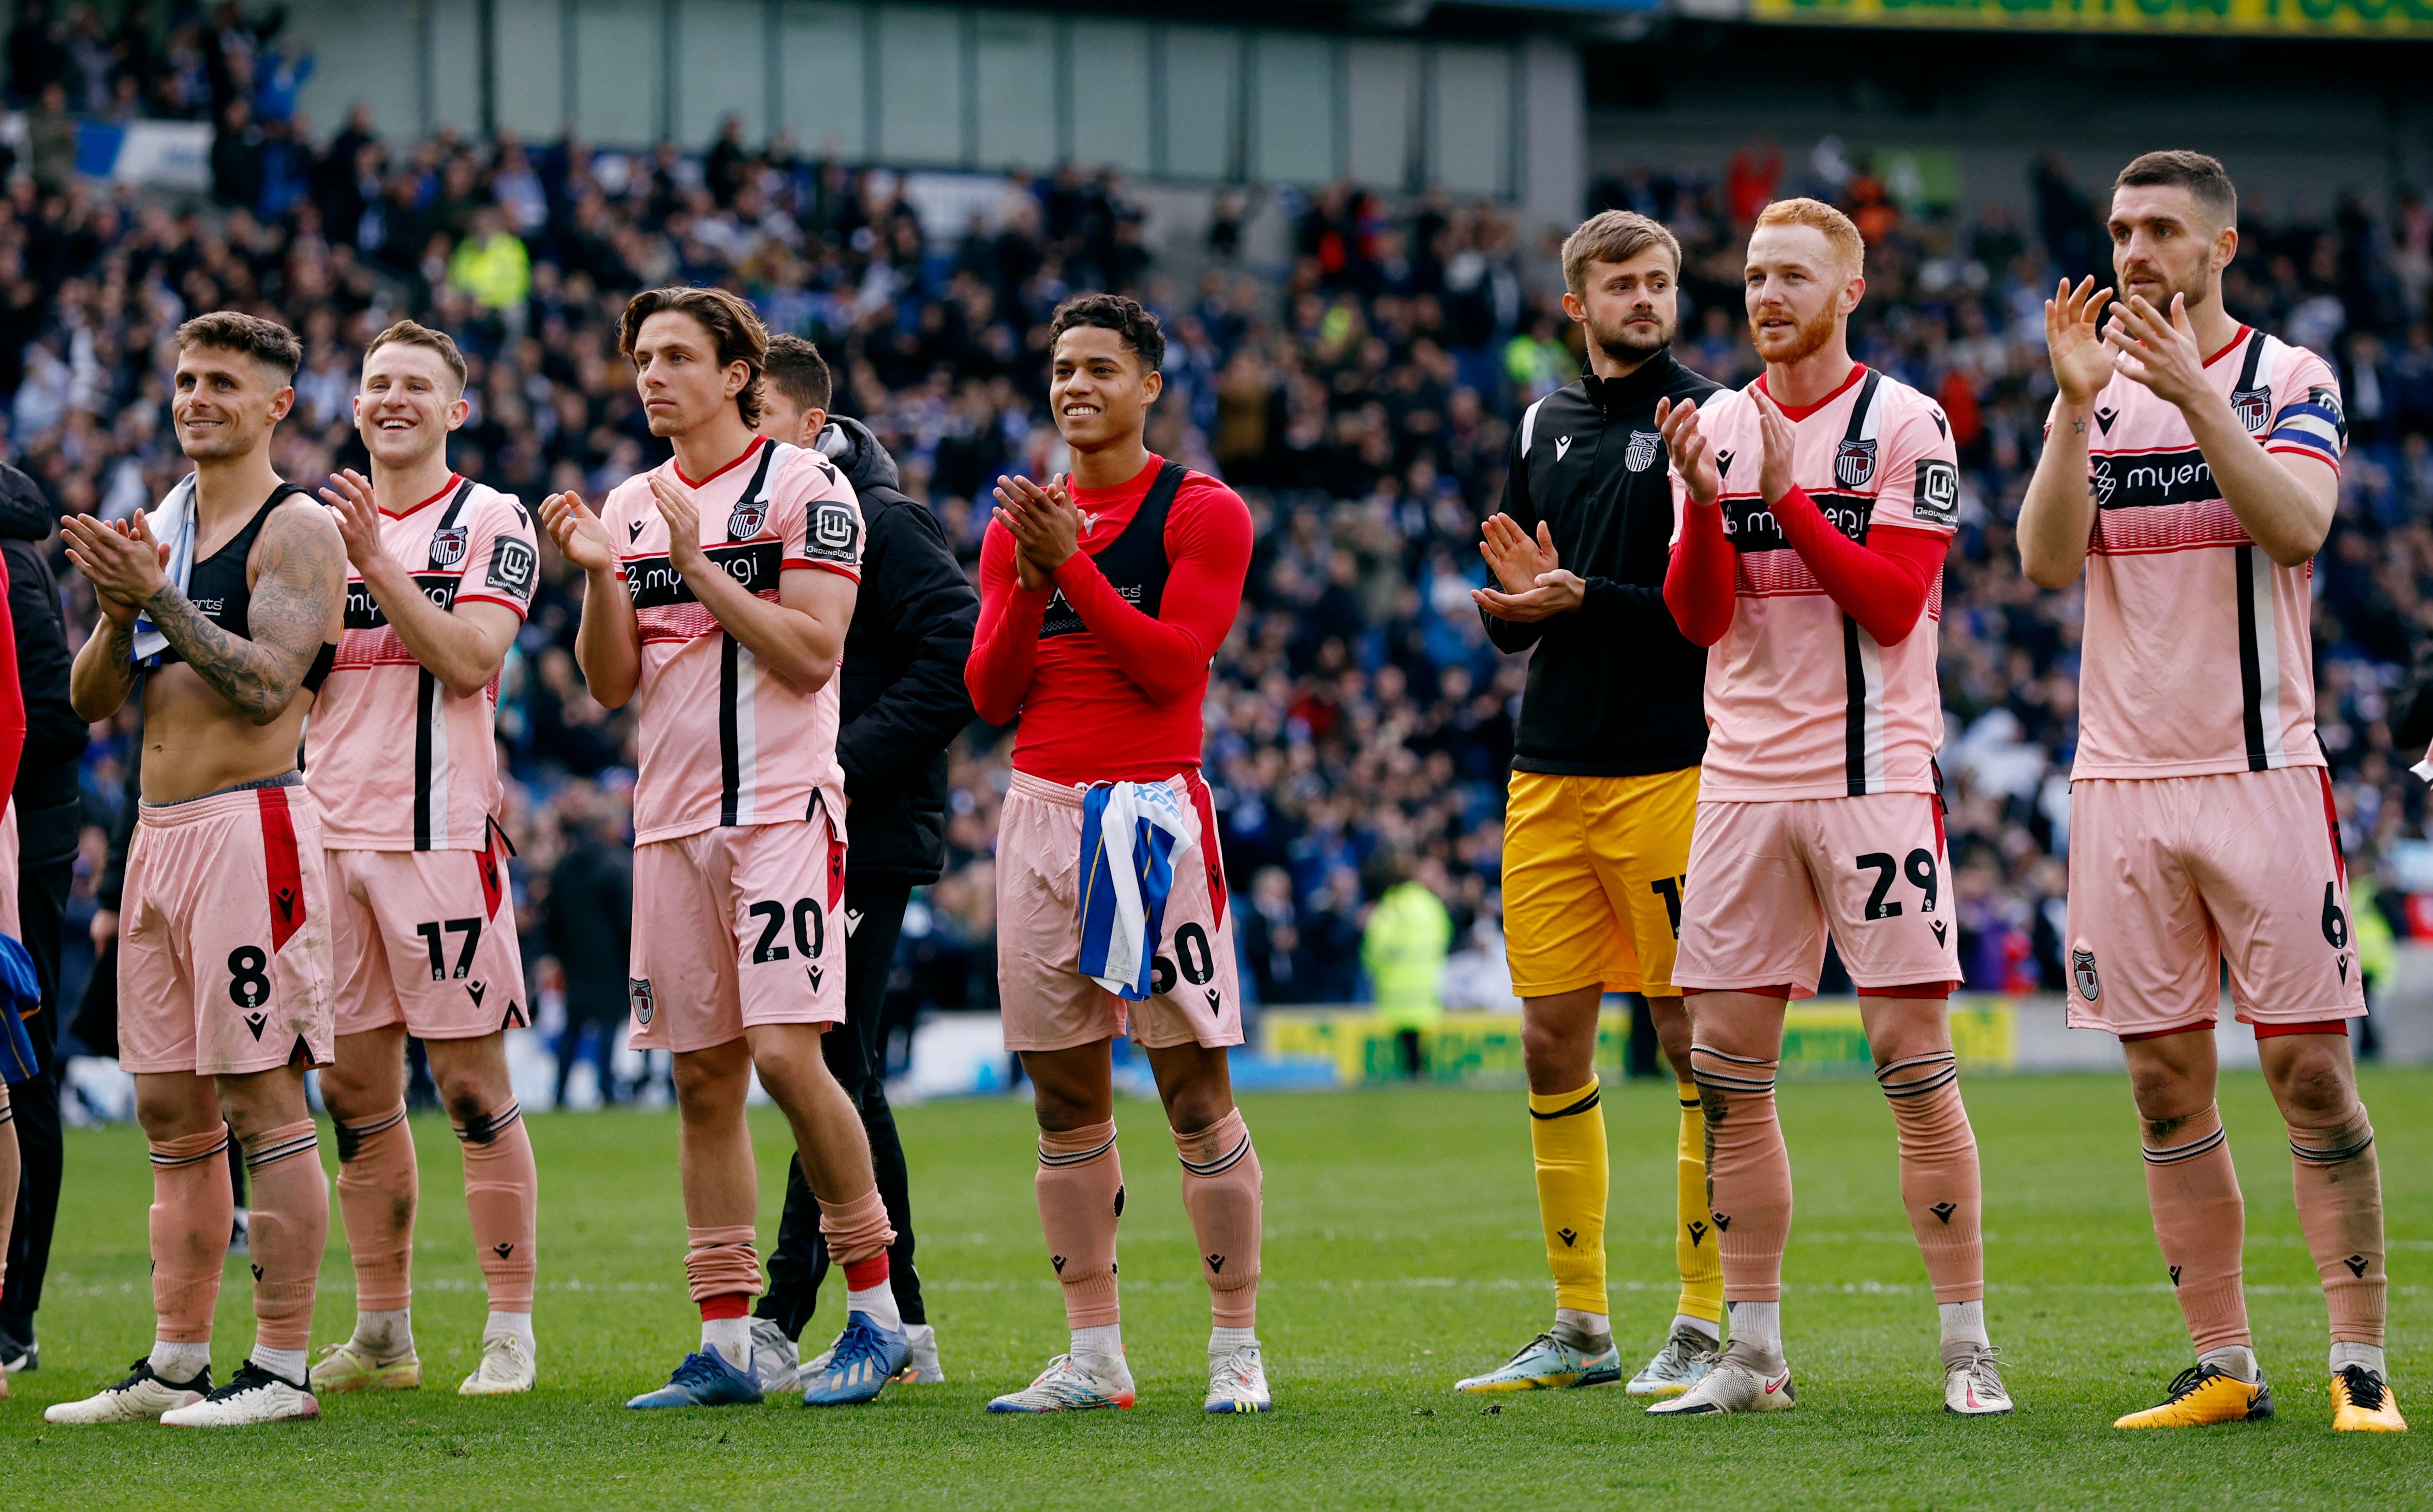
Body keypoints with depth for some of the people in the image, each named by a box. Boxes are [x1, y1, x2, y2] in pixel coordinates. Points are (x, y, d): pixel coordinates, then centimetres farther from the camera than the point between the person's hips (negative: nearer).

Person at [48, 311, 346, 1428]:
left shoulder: (297, 532, -6)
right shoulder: (157, 527, 17)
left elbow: (265, 688, -17)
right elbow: (91, 700, 14)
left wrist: (158, 597, -19)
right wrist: (116, 610, -4)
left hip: (247, 824, -8)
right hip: (157, 831, 8)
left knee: (264, 1104, -7)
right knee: (171, 1113, 10)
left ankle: (283, 1367, -6)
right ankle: (177, 1365, 14)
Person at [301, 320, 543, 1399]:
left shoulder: (491, 523, 0)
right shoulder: (320, 522, 15)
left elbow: (468, 661, -13)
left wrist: (377, 563, -17)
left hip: (438, 831, -5)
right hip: (330, 825, 5)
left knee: (472, 1084, -4)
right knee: (354, 1090, 7)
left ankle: (512, 1331, -1)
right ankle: (381, 1336, 13)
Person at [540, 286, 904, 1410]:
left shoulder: (802, 486, -4)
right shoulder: (631, 506, 15)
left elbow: (811, 654, -12)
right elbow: (611, 684, 12)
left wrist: (696, 567, -14)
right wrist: (599, 577, -4)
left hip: (782, 809, -6)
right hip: (672, 815, 6)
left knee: (786, 1053, -15)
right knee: (703, 1077, 5)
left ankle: (877, 1310, -3)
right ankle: (725, 1345, 7)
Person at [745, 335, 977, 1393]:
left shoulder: (876, 523, -9)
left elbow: (957, 653, -16)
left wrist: (848, 763, -18)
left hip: (862, 839, -8)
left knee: (828, 1069, -9)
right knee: (845, 1077, 11)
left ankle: (780, 1323, -12)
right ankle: (901, 1324, 17)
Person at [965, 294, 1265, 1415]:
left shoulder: (1201, 512, -1)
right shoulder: (1022, 524, 14)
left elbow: (1172, 666, -12)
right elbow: (989, 695, 9)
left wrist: (1073, 564, -15)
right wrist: (1030, 583, -6)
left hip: (1152, 809, -5)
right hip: (1041, 812, 5)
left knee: (1195, 1089, -6)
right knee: (1066, 1101, 6)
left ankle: (1236, 1351, -2)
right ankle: (1094, 1357, 11)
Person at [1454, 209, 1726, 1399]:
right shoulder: (1543, 426, 14)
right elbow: (1511, 625, 16)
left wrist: (1584, 599, -17)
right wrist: (1519, 600, -6)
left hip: (1672, 768, -6)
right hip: (1550, 770, 6)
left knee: (1694, 1035, -3)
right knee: (1552, 1040, 6)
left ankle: (1706, 1324, 2)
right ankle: (1579, 1327, 14)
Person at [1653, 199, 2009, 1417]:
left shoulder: (1904, 425, -2)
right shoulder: (1716, 426, 11)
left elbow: (1893, 606, -11)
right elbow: (1697, 617, 4)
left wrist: (1788, 495, -17)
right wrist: (1702, 504, -13)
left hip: (1872, 776, -5)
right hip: (1743, 779, 5)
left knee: (1914, 1065, -6)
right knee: (1728, 1077, 3)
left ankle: (1967, 1347, -1)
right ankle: (1753, 1352, 11)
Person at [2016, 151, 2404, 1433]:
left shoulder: (2289, 381, 2)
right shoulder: (2099, 396, 12)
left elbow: (2297, 526, -16)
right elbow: (2046, 559, -2)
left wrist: (2194, 391, -23)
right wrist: (2075, 409, -13)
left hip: (2259, 773, -4)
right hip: (2121, 783, 4)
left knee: (2311, 1075, -6)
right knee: (2167, 1085, 4)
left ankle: (2360, 1365, -2)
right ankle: (2224, 1367, 9)